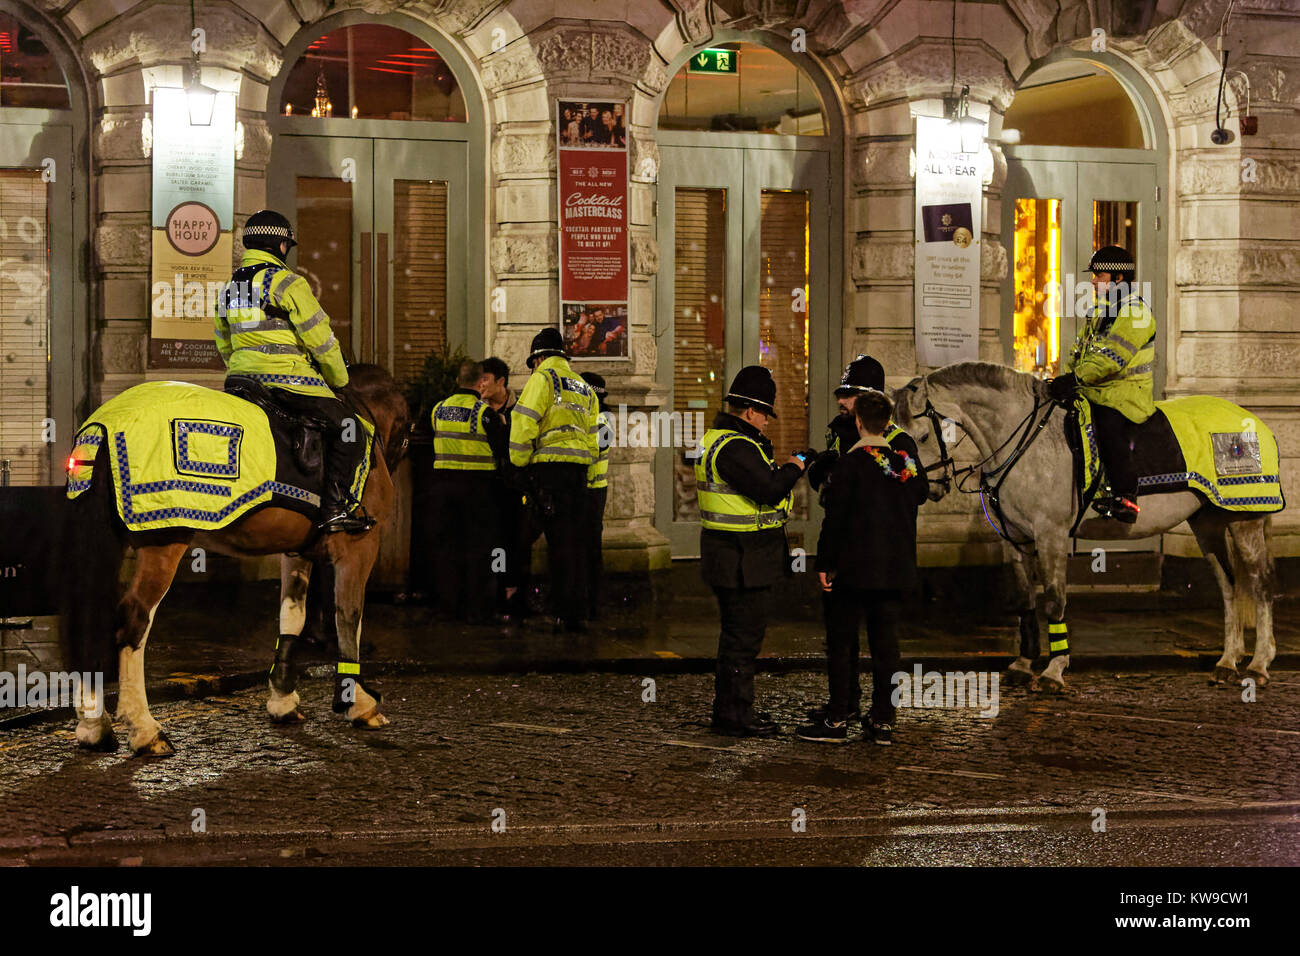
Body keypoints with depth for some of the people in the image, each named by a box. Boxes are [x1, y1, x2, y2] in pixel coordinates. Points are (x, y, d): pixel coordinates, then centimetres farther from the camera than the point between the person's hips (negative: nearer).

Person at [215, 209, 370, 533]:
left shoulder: (228, 288, 18)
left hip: (240, 378, 8)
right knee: (348, 429, -4)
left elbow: (224, 345, 25)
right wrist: (339, 378, 6)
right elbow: (320, 337, -7)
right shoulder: (286, 282, -6)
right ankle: (334, 509, -15)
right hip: (287, 378, -8)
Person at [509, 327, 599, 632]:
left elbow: (523, 422, -10)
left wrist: (519, 462, -1)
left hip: (550, 466, -7)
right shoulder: (584, 388, 23)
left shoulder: (543, 378, 0)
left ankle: (564, 612, -9)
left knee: (558, 541, -7)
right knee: (575, 540, 10)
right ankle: (578, 612, 12)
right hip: (579, 469, 7)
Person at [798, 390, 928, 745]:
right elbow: (921, 495, 16)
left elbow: (834, 517, -12)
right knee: (885, 642, 10)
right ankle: (884, 721, 13)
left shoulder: (850, 463, -12)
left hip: (854, 568, -5)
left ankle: (838, 719, 5)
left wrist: (825, 563, -7)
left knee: (841, 642, 4)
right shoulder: (907, 459, 2)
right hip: (897, 568, 5)